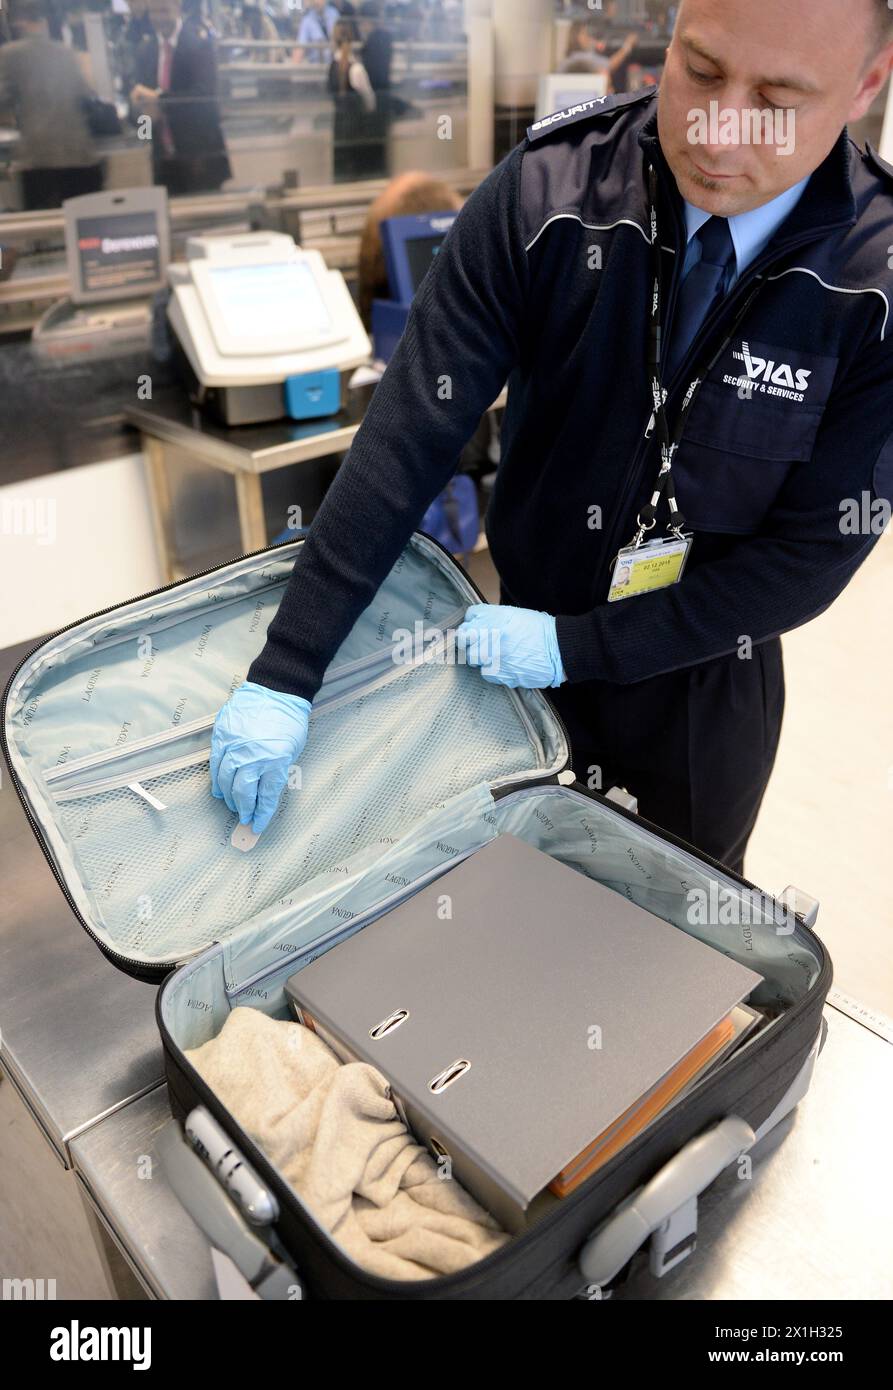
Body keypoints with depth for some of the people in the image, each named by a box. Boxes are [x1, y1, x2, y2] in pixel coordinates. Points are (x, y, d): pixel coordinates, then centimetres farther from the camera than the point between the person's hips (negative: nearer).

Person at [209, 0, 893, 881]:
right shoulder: (546, 190, -21)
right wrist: (285, 674, -26)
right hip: (523, 634, 1)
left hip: (706, 682, 0)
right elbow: (408, 434, -24)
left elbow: (814, 551, -18)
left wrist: (574, 644, -23)